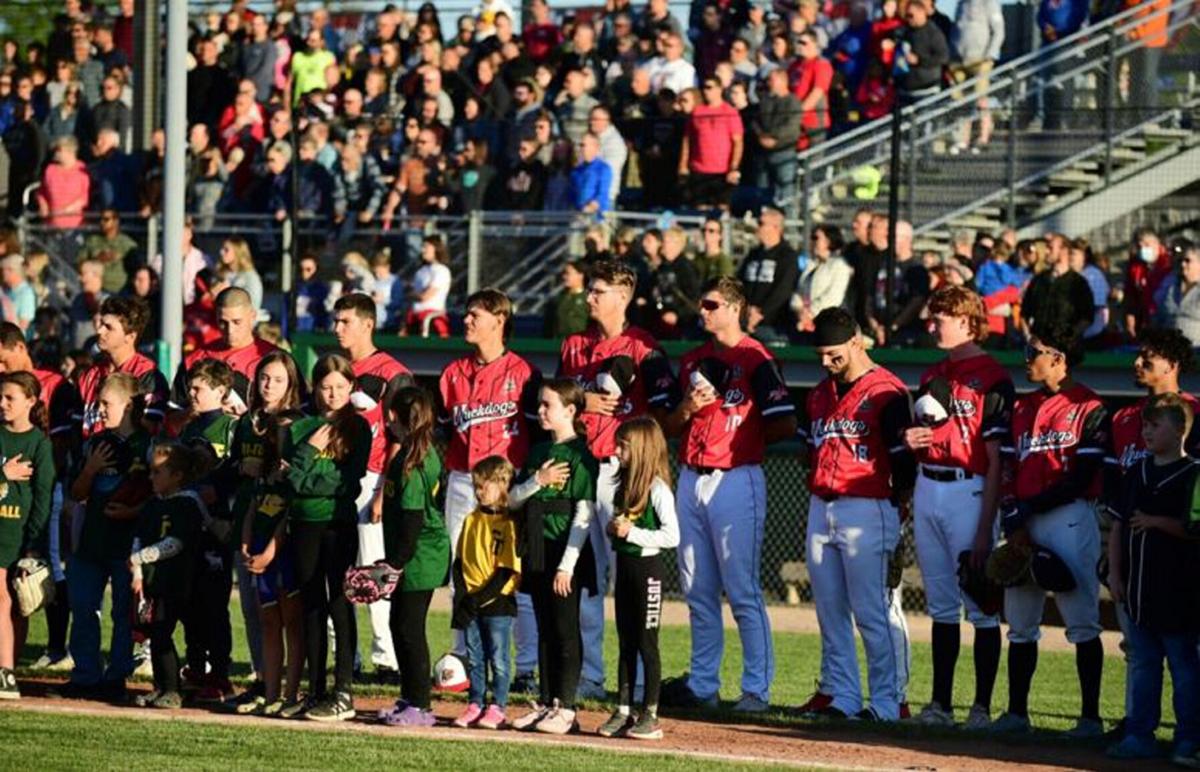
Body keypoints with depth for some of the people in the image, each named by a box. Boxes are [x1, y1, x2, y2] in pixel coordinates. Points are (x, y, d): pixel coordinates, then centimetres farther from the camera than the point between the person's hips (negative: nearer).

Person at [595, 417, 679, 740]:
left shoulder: (657, 489, -14)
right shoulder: (624, 485, 11)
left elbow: (672, 536, -19)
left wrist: (632, 532, -21)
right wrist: (612, 528, -1)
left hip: (648, 566, -8)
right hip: (624, 566, 8)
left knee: (647, 644, -3)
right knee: (625, 644, 11)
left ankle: (650, 716, 2)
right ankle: (623, 712, 15)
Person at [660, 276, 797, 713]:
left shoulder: (755, 360, -6)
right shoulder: (693, 361, 16)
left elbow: (785, 425, -11)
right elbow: (668, 427, 15)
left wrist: (744, 438, -1)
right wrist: (689, 408, -4)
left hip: (736, 478, -7)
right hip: (691, 479, 7)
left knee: (742, 590, -8)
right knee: (697, 590, 11)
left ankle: (757, 689, -5)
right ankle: (702, 684, 17)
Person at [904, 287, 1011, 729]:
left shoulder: (992, 378, -10)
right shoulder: (933, 376, 15)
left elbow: (995, 460, -13)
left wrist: (984, 529, -17)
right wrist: (912, 440, 0)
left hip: (968, 491, -8)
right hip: (927, 489, 8)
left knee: (980, 605, -5)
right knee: (940, 605, 11)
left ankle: (982, 706, -2)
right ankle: (940, 704, 14)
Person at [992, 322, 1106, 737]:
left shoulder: (1088, 408, -5)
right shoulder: (1022, 408, 17)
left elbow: (1083, 478, -12)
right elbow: (1009, 470, 15)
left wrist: (1027, 507, -14)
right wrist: (1012, 522, -1)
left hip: (1070, 519, -7)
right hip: (1023, 522, 7)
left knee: (1082, 622, -6)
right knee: (1020, 623, 8)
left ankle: (1090, 715, -5)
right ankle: (1016, 712, 14)